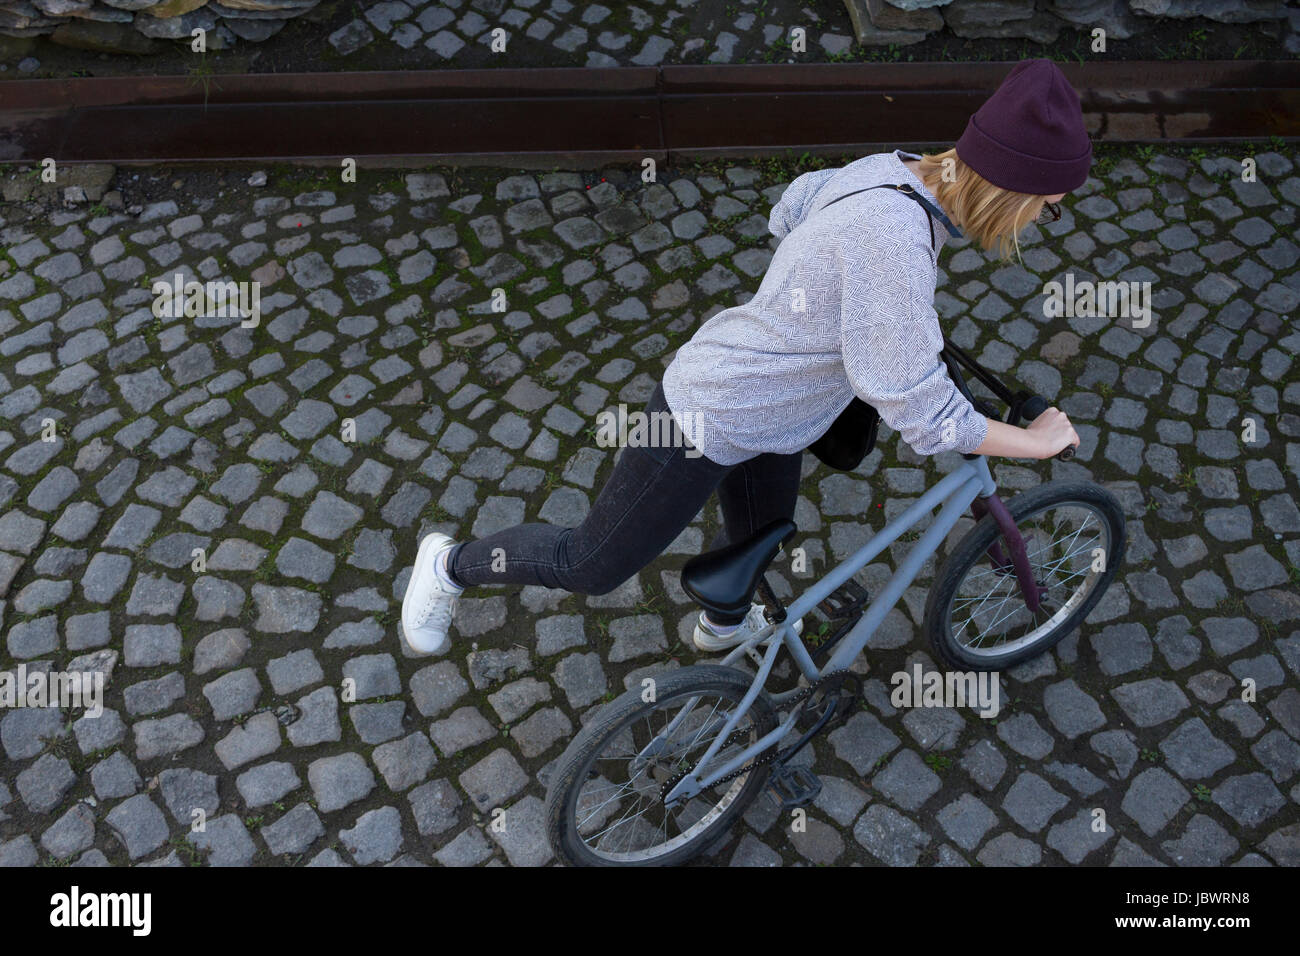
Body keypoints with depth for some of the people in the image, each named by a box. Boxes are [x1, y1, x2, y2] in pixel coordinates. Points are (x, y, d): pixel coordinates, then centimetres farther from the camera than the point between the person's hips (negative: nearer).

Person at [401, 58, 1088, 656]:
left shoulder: (888, 170, -7)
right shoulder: (893, 238, -35)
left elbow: (791, 209, 14)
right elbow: (921, 415, -31)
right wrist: (1037, 441, -17)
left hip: (765, 415, 9)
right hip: (706, 424, -9)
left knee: (760, 535, 32)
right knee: (594, 565, 10)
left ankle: (726, 625, 63)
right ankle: (454, 564, 34)